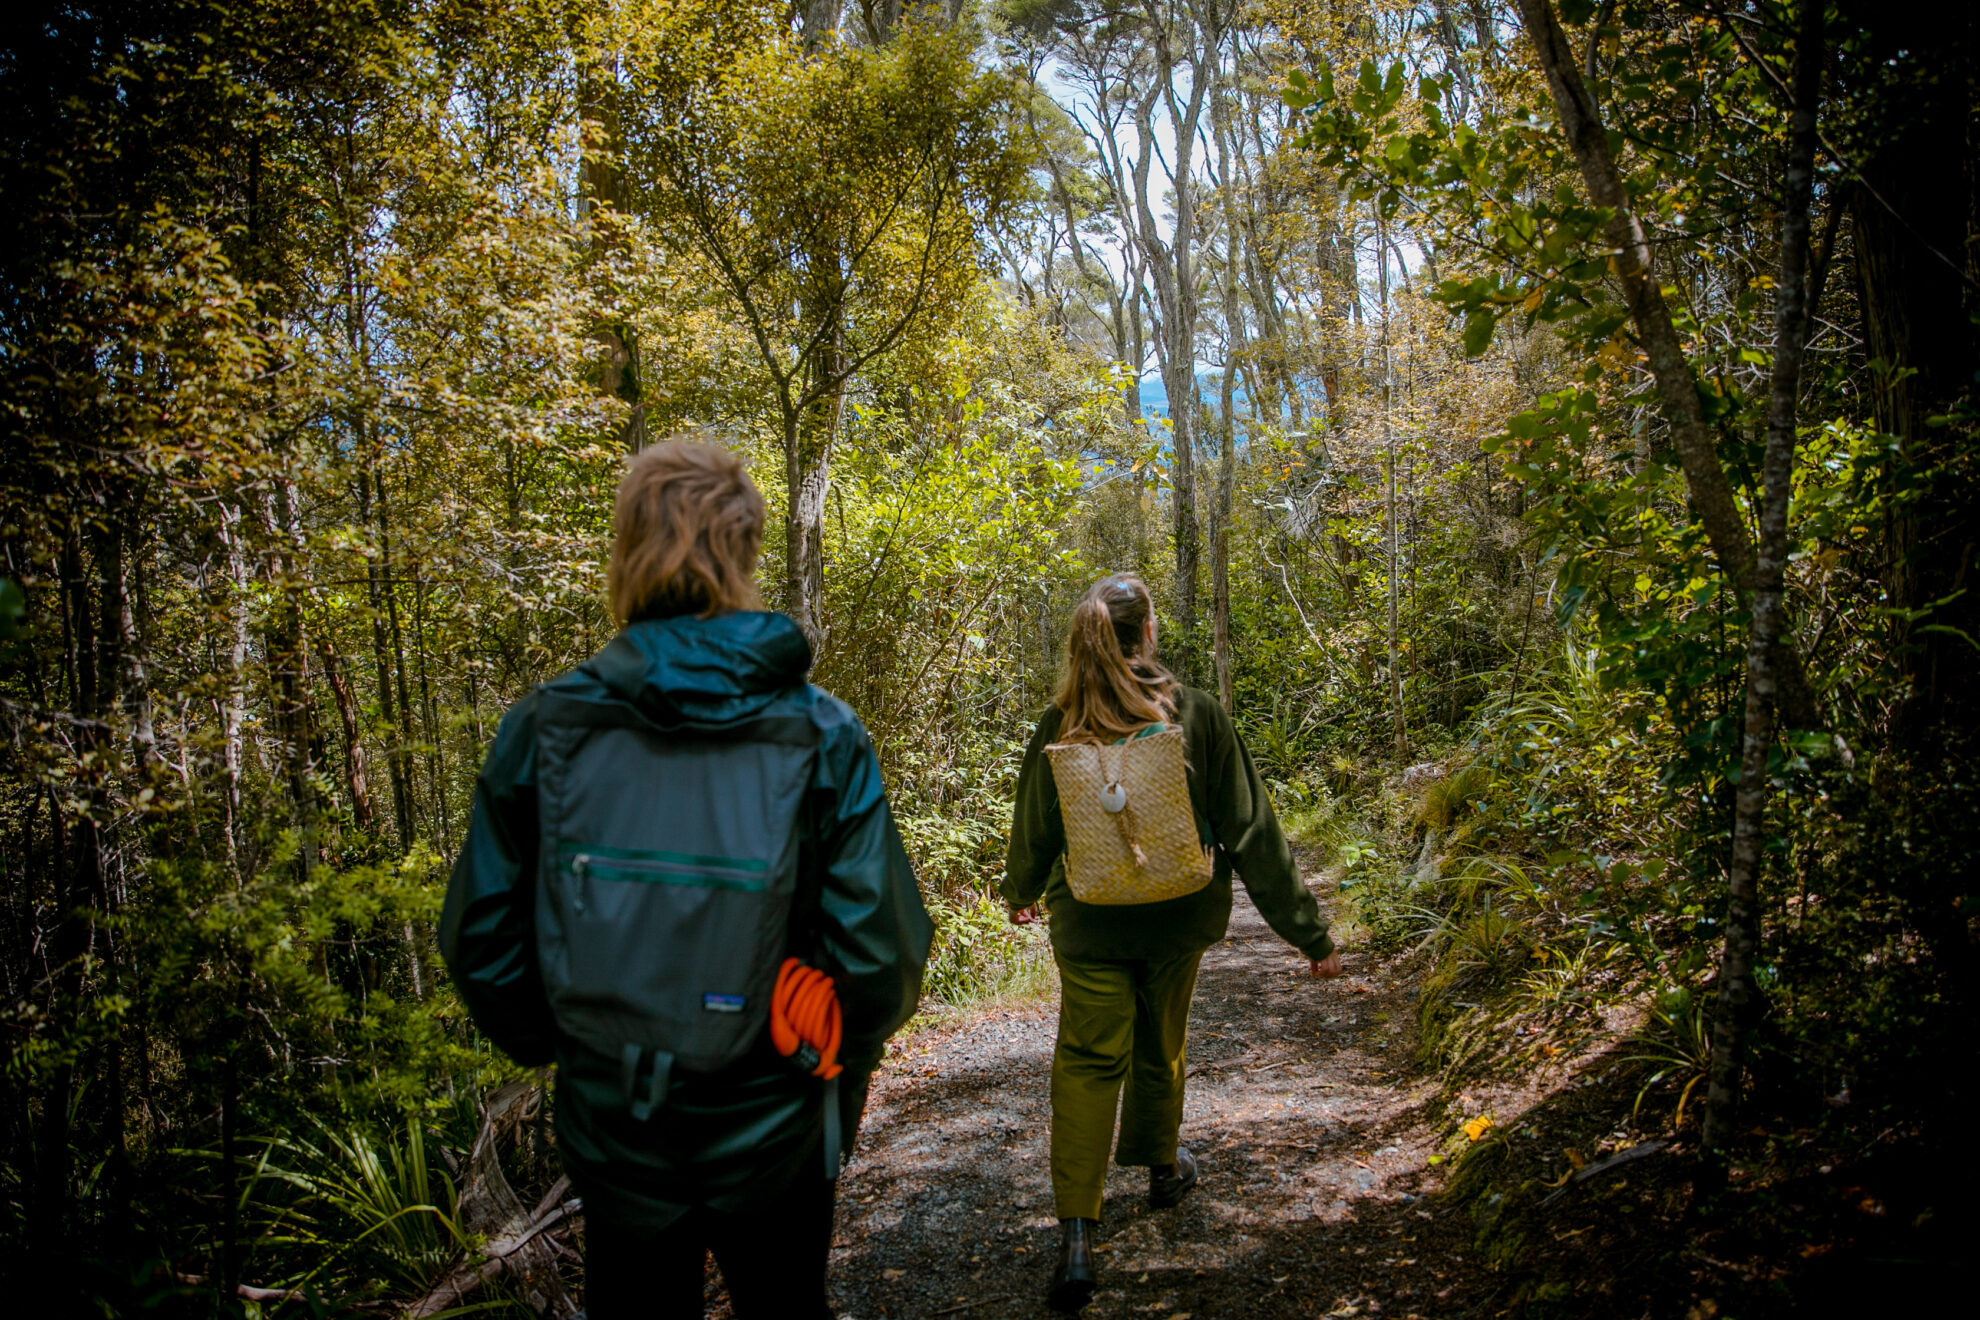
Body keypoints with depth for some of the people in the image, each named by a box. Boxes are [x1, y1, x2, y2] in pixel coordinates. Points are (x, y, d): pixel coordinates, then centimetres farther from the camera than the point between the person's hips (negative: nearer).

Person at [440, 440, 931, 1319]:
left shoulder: (543, 729, -12)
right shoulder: (821, 737, -15)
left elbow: (481, 942, -6)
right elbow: (880, 950, -15)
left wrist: (554, 1048, 12)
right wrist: (837, 1068, 5)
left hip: (611, 1139, 1)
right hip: (770, 1143, 0)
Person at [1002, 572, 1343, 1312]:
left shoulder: (1059, 726, -8)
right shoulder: (1194, 715, -12)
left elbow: (1033, 829, 5)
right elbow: (1251, 830, -11)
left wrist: (1020, 893, 27)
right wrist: (1308, 931, -4)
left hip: (1088, 924, 0)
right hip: (1176, 919, 1)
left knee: (1087, 1061, 4)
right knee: (1160, 1046, 22)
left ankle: (1077, 1234, -8)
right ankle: (1161, 1168, 45)